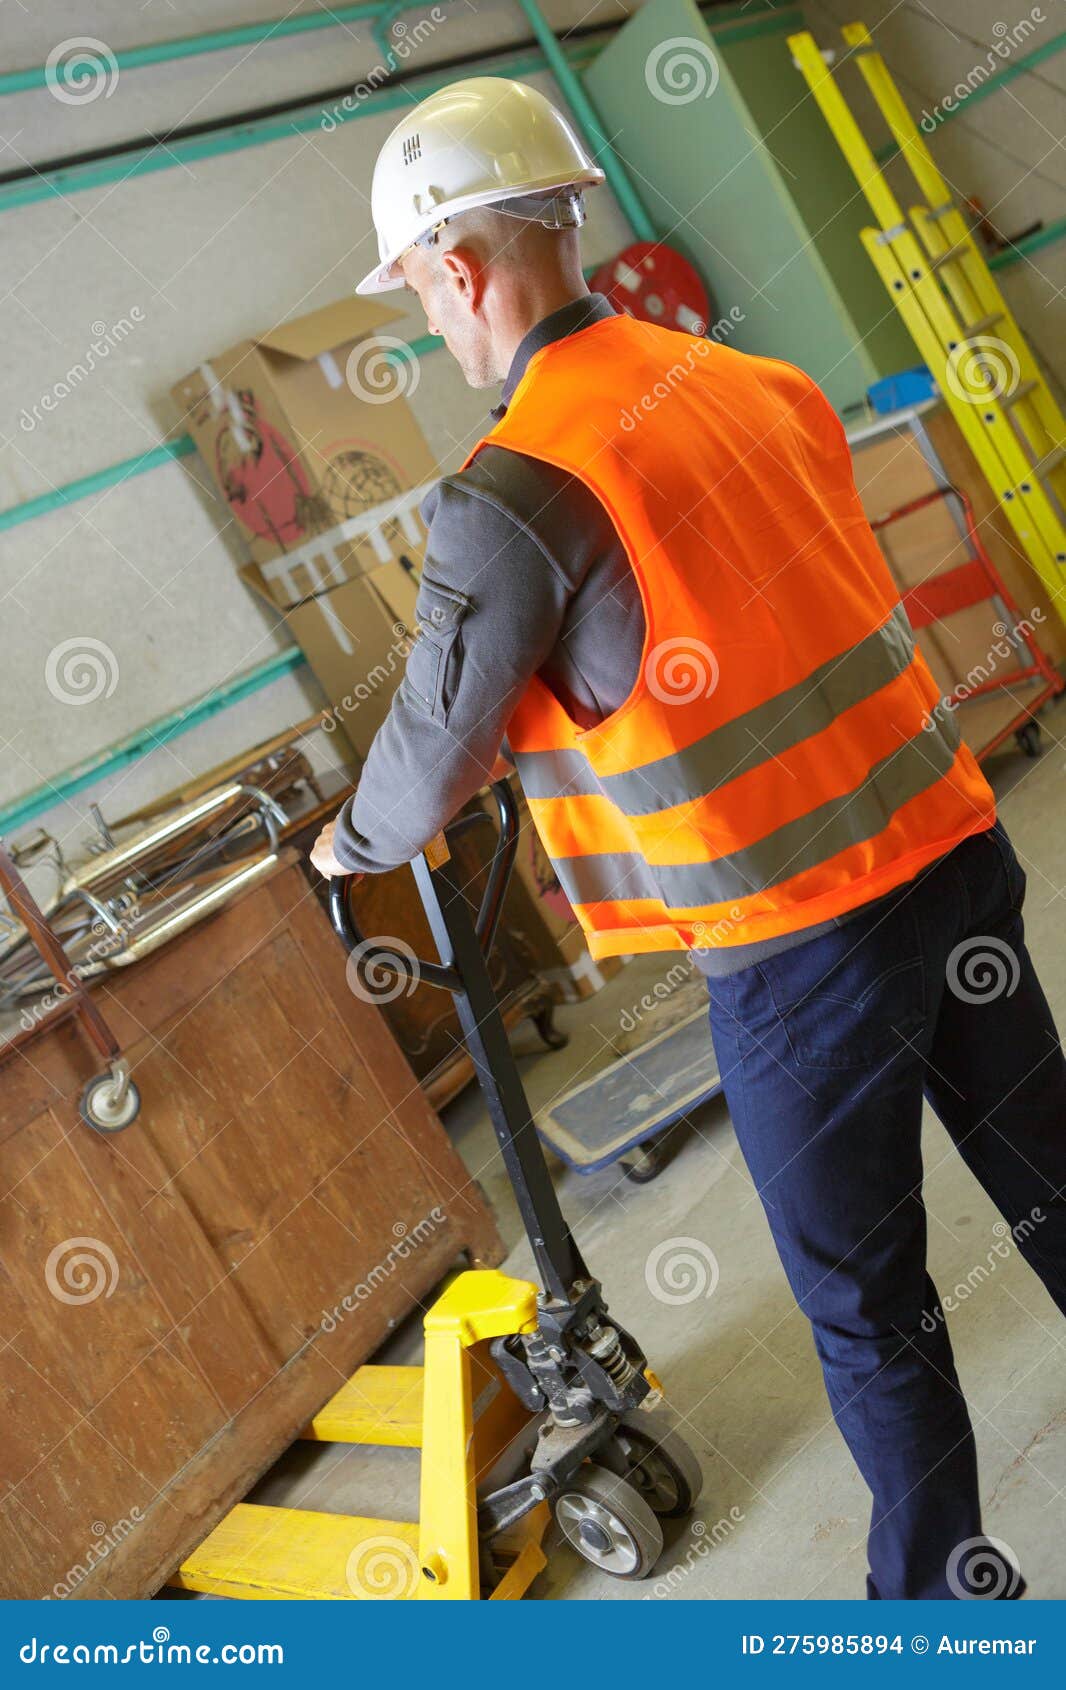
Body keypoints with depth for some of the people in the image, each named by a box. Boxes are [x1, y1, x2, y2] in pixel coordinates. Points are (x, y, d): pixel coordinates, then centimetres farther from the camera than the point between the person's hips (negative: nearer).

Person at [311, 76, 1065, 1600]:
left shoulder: (510, 494, -16)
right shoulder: (758, 382, 5)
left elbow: (431, 763, -7)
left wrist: (347, 844, 16)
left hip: (799, 947, -7)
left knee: (866, 1302, 14)